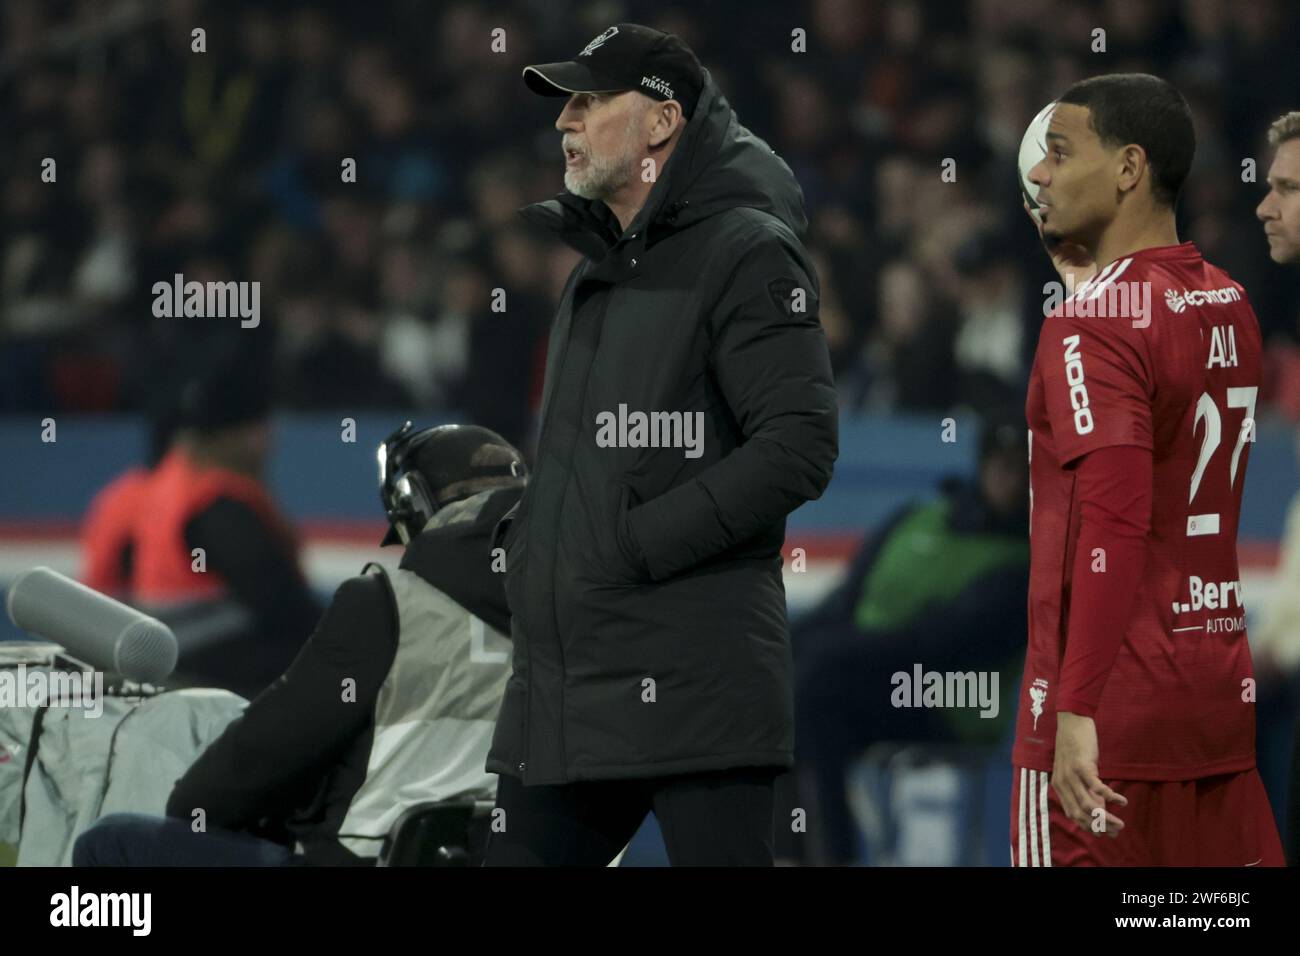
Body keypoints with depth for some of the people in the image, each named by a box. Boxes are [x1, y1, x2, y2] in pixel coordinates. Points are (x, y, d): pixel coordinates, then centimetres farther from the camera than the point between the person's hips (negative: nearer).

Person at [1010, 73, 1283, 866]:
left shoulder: (1093, 323, -13)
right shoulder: (1231, 307, 11)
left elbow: (1113, 525, -22)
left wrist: (1077, 710, -26)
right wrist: (1097, 274, 28)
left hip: (1111, 712, -8)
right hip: (1225, 696, 8)